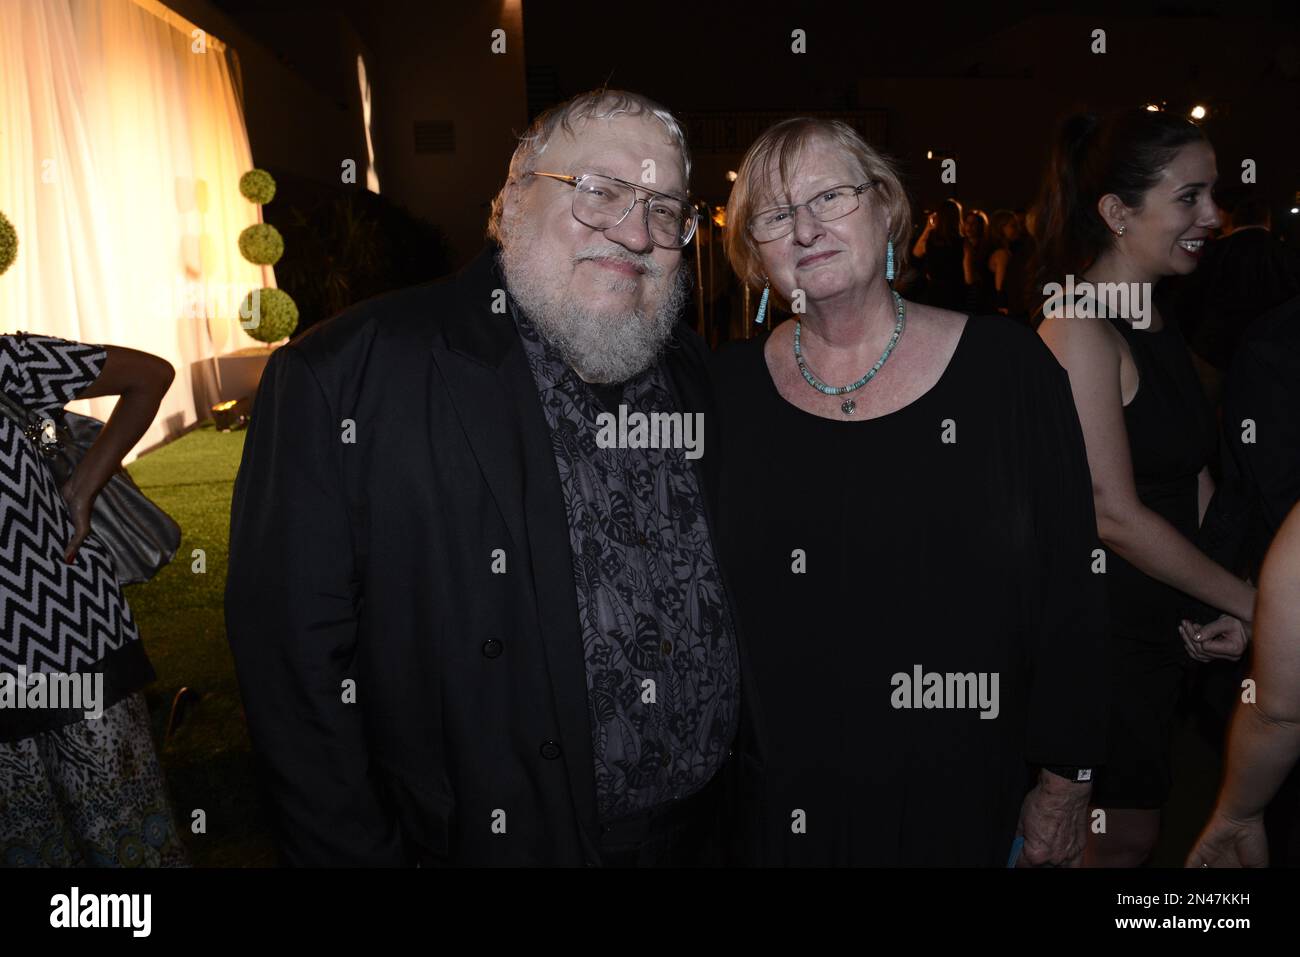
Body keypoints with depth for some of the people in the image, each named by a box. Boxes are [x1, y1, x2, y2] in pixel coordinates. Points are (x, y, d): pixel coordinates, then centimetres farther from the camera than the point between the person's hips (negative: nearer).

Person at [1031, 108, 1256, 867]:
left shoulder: (1159, 325, 9)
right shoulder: (1080, 329, -20)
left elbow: (1195, 475, 9)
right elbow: (1116, 516, -22)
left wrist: (1227, 605, -3)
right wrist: (1252, 600, -10)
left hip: (1163, 629, 8)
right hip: (1100, 633, -8)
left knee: (1130, 827, 19)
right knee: (1125, 839, 9)